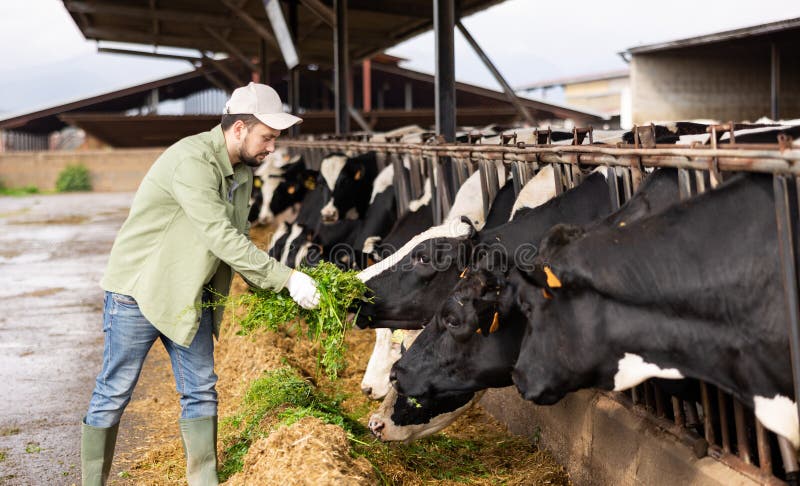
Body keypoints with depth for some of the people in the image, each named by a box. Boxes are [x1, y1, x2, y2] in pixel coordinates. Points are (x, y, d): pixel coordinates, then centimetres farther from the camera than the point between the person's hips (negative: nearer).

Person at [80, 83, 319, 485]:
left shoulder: (242, 170, 4)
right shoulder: (191, 161, -25)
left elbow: (237, 238, 10)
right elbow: (220, 237, -31)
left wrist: (266, 288, -5)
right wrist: (286, 278, -31)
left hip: (190, 294, 8)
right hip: (138, 289, -8)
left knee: (201, 392, 8)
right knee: (113, 394, 2)